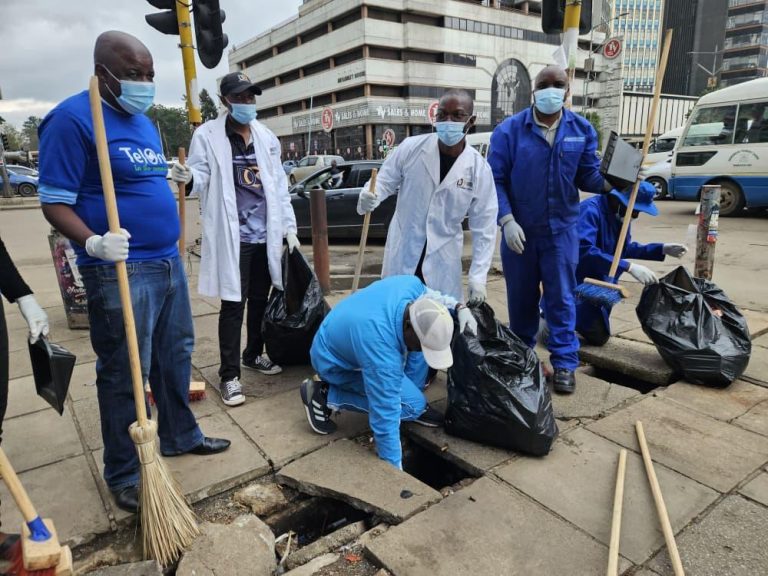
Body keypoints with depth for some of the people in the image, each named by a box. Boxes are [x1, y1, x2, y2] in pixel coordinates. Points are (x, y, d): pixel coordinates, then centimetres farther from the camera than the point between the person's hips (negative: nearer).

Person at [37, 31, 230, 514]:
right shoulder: (73, 119, -11)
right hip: (119, 272, -8)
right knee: (125, 376, 2)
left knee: (176, 357, 17)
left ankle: (180, 435, 35)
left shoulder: (144, 122, 15)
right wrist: (93, 242, -32)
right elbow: (55, 203, -13)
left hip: (168, 262, 8)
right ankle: (124, 473, 20)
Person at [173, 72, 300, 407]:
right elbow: (202, 180, -6)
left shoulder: (266, 136, 12)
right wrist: (189, 177, -30)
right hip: (232, 235, -5)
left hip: (266, 233, 5)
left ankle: (254, 355, 35)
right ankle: (229, 375, 8)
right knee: (233, 304, -3)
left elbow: (279, 184, 12)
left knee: (260, 299, 15)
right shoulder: (207, 135, -3)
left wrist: (289, 227, 8)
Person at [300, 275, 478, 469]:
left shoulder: (410, 284, -23)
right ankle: (325, 394, -7)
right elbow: (385, 417, -34)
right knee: (412, 403, -15)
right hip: (335, 363, -8)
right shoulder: (381, 352, -41)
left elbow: (426, 295, 5)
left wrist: (459, 307, -9)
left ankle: (409, 392, 6)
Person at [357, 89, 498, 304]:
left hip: (443, 264, 0)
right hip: (402, 256, 0)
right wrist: (369, 197, -22)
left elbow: (484, 226, -4)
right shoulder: (411, 148, -7)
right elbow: (385, 180, 3)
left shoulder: (479, 169, -7)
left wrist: (478, 275, -9)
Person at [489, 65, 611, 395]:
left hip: (561, 229, 1)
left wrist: (610, 181, -20)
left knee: (561, 298, 5)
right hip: (519, 230, -1)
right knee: (521, 297, 12)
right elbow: (495, 179, -7)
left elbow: (587, 176, 2)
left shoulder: (582, 130, 3)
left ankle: (564, 363, 15)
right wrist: (507, 220, -17)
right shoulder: (509, 130, -5)